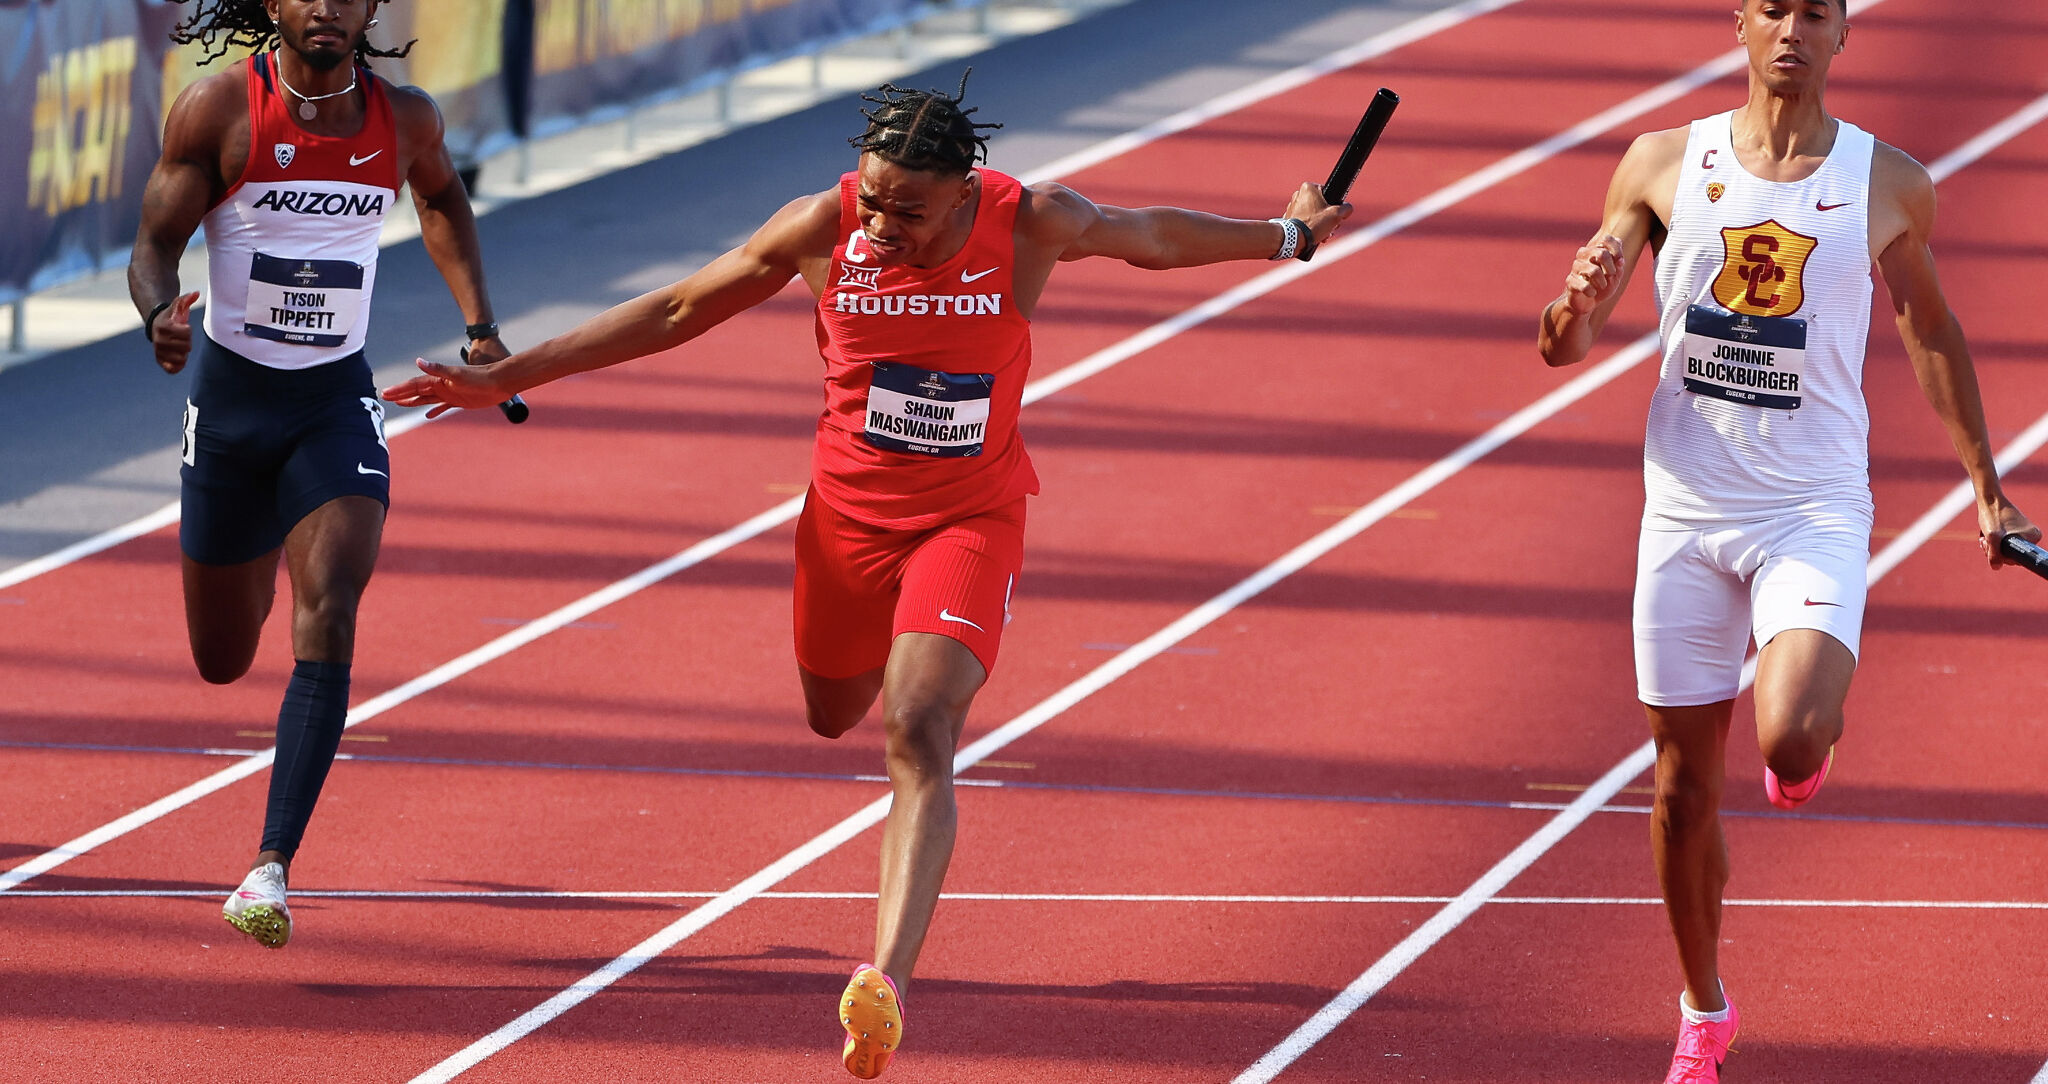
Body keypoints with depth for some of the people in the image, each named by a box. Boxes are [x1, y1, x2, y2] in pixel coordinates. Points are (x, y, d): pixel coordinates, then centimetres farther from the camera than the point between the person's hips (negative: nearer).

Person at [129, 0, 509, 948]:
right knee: (223, 659, 14)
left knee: (327, 624, -22)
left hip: (337, 406, 0)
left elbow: (440, 199, 19)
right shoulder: (218, 109, -11)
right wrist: (160, 314, -30)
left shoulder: (404, 120, -3)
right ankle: (258, 568, 55)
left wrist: (480, 328, 11)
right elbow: (156, 242, -8)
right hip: (229, 396, 0)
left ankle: (272, 867, -24)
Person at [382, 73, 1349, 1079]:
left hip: (970, 517, -3)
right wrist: (507, 377, -3)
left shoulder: (1030, 223, -18)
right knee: (835, 715, 22)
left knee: (919, 734, -21)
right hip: (847, 511, 3)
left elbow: (1151, 236, 5)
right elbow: (673, 312, -4)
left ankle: (887, 978, -30)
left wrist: (1287, 234, 19)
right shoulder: (824, 228, -16)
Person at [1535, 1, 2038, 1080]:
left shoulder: (1890, 185, -1)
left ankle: (1806, 741, 15)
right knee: (1684, 784, 6)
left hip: (1815, 513, -2)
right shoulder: (1663, 164, 0)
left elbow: (1930, 326, 17)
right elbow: (1563, 348, 3)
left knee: (1792, 740, -24)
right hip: (1687, 508, 2)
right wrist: (1578, 306, -21)